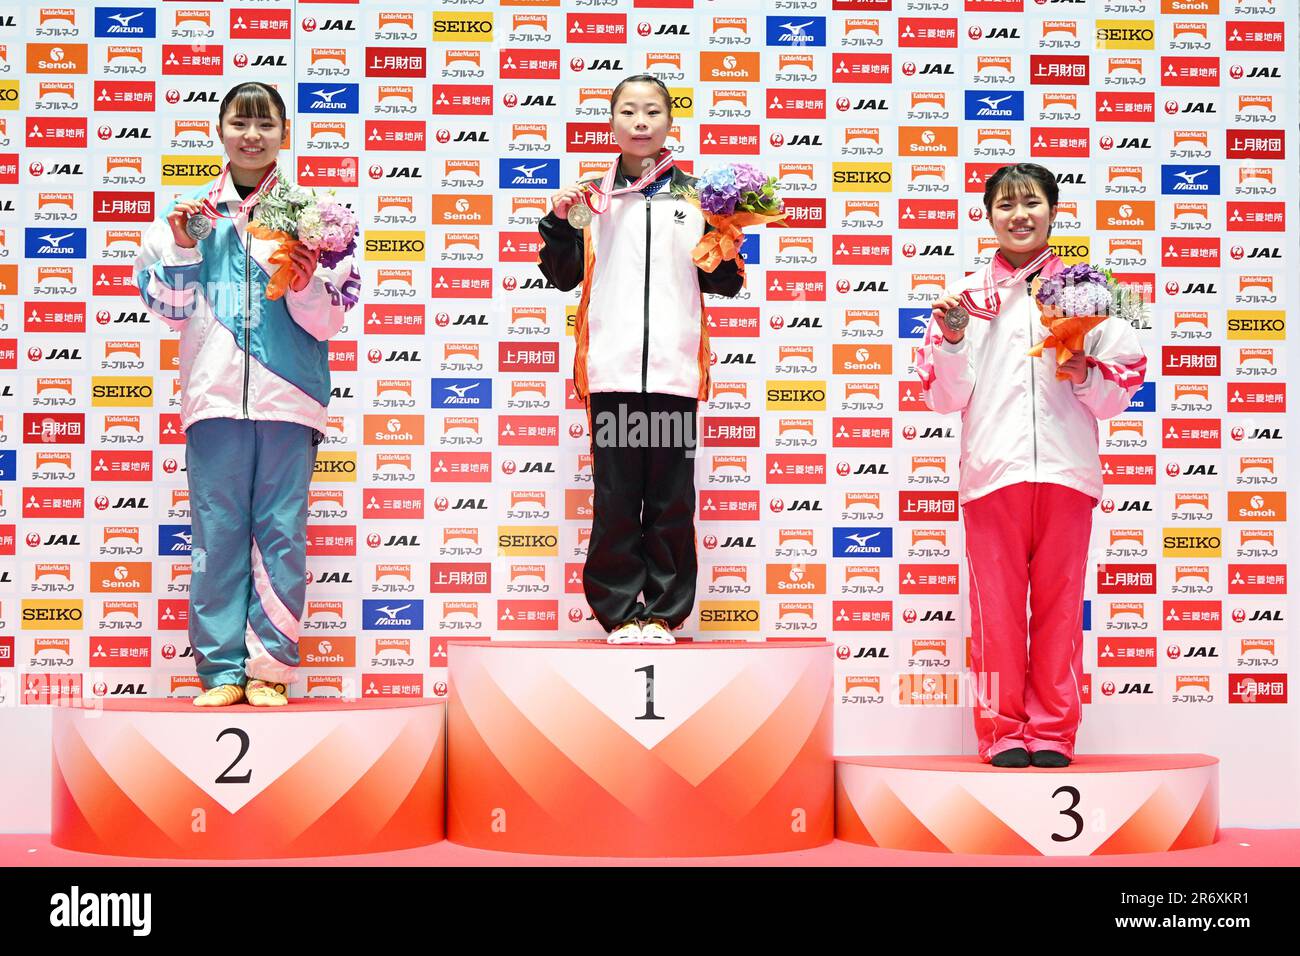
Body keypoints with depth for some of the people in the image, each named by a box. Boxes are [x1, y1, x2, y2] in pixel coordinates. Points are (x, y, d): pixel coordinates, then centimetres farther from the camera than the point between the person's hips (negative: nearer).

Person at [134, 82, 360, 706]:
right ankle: (222, 671, 7)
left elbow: (328, 321, 5)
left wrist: (306, 286, -15)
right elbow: (168, 308, 11)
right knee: (216, 532, 1)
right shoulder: (189, 213, 13)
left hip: (288, 394, -1)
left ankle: (270, 667, 6)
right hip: (214, 390, 1)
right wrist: (182, 250, -2)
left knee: (281, 532, -2)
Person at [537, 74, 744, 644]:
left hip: (675, 366, 0)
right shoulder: (592, 195, 10)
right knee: (616, 495, 2)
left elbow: (724, 284, 13)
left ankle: (663, 611, 14)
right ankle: (621, 611, 11)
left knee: (671, 495, 4)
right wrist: (559, 223, -1)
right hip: (613, 366, 0)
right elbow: (563, 277, 14)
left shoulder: (694, 194, 10)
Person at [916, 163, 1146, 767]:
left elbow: (1120, 390, 10)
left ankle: (1053, 732, 12)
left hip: (1065, 468, 0)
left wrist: (1085, 375, -10)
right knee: (996, 605, 1)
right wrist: (949, 338, -6)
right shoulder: (967, 294, 10)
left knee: (1059, 605, 4)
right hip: (992, 468, 0)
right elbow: (945, 397, 8)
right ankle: (1002, 731, 10)